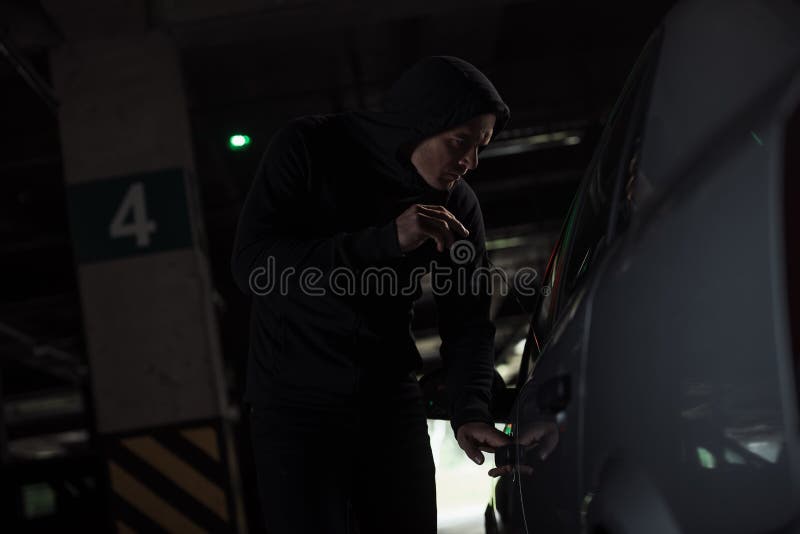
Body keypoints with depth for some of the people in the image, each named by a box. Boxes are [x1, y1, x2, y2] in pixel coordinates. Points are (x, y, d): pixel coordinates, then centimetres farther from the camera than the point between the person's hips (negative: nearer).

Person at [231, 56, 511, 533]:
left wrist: (471, 412, -19)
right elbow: (252, 264, -22)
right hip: (297, 401, -3)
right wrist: (385, 242, -30)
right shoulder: (310, 148, -12)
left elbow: (468, 319, -1)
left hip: (392, 400, 4)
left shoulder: (456, 205, -1)